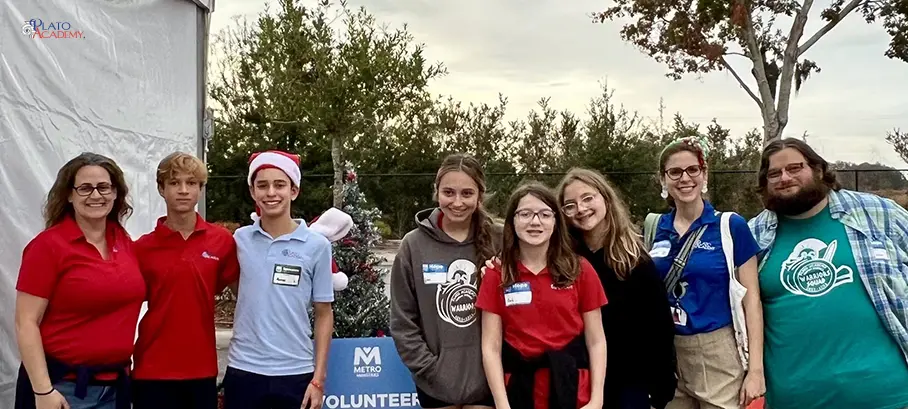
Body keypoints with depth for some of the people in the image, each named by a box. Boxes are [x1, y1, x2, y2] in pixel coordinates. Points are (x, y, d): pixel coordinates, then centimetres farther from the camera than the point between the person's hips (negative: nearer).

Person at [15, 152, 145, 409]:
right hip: (63, 385, -5)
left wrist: (125, 365, 14)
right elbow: (26, 323, -12)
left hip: (115, 383, 5)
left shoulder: (125, 242, 4)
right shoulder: (48, 245, -11)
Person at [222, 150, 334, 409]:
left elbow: (324, 315, 1)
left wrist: (318, 378, -3)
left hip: (296, 372, -1)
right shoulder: (240, 240, 2)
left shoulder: (317, 245, -3)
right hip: (243, 369, 2)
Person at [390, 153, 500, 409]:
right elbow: (403, 321, -2)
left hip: (486, 378, 0)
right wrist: (429, 368, -7)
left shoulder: (497, 243, -4)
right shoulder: (414, 245, -5)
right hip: (435, 382, 0)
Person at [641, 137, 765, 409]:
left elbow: (751, 299, -6)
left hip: (718, 355, -3)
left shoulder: (731, 226, -7)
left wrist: (756, 368, -9)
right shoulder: (653, 228, 4)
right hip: (668, 355, 4)